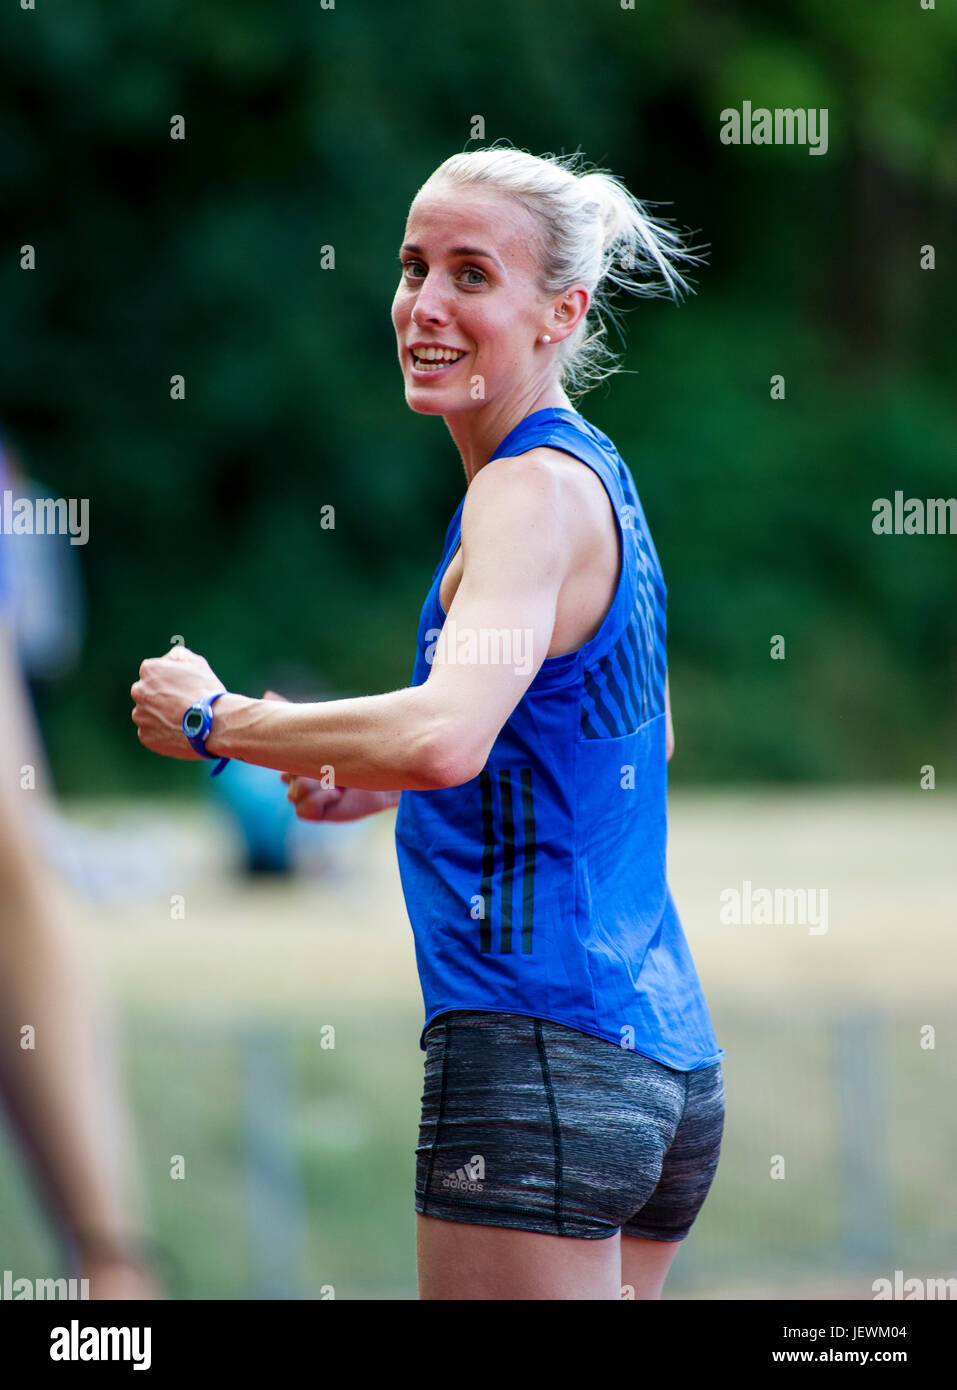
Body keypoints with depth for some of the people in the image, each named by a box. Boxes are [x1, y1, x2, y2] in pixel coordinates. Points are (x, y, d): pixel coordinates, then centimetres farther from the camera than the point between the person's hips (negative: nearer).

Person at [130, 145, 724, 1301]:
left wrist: (217, 721, -16)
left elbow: (446, 736, -30)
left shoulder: (534, 489, -12)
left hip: (541, 1052, -10)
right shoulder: (593, 474, 17)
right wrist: (381, 785, 22)